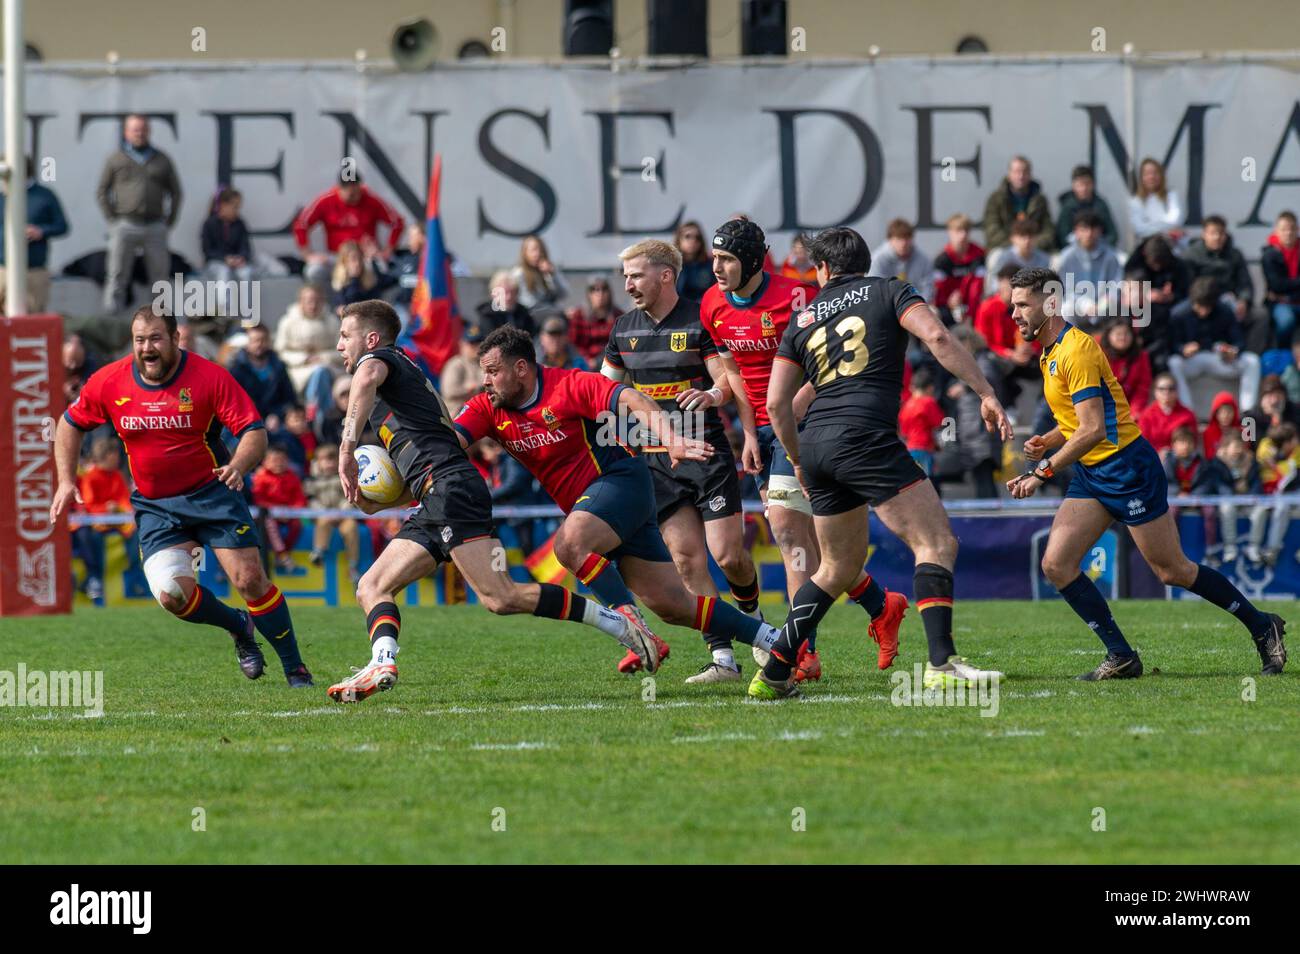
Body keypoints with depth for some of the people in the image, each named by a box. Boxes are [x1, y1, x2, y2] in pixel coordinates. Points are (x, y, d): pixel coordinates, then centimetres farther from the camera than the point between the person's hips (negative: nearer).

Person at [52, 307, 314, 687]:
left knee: (250, 580, -11)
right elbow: (71, 424, 12)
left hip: (212, 494, -2)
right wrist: (67, 481, 2)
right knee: (172, 594, -16)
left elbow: (255, 432, -17)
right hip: (155, 507, 2)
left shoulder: (209, 377, -15)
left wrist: (237, 466, -37)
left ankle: (295, 669, 8)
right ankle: (239, 627, 16)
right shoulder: (109, 383, -5)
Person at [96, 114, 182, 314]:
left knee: (160, 278, 3)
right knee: (117, 277, -3)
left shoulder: (161, 159, 12)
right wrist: (111, 218, -1)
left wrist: (170, 220, 8)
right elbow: (101, 192, 8)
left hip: (155, 227, 2)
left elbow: (176, 191, 17)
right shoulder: (116, 159, 6)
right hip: (125, 227, -2)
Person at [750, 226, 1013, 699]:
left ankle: (773, 674, 15)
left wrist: (799, 461, 30)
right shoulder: (889, 292, 10)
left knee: (840, 566, 19)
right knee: (937, 544, -7)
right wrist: (987, 394, -7)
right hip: (866, 437, -6)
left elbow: (777, 403, 17)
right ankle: (942, 663, -24)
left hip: (816, 446, 6)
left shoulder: (803, 319, 20)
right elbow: (936, 337, -9)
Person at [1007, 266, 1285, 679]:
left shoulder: (1075, 349, -18)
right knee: (1056, 564, -5)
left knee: (1173, 571, -1)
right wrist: (1046, 441, 5)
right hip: (1091, 475, 9)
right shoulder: (1051, 354, 12)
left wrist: (1042, 472, -23)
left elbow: (1093, 429, -25)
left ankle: (1261, 626, 15)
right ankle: (1121, 657, -1)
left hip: (1127, 468, -9)